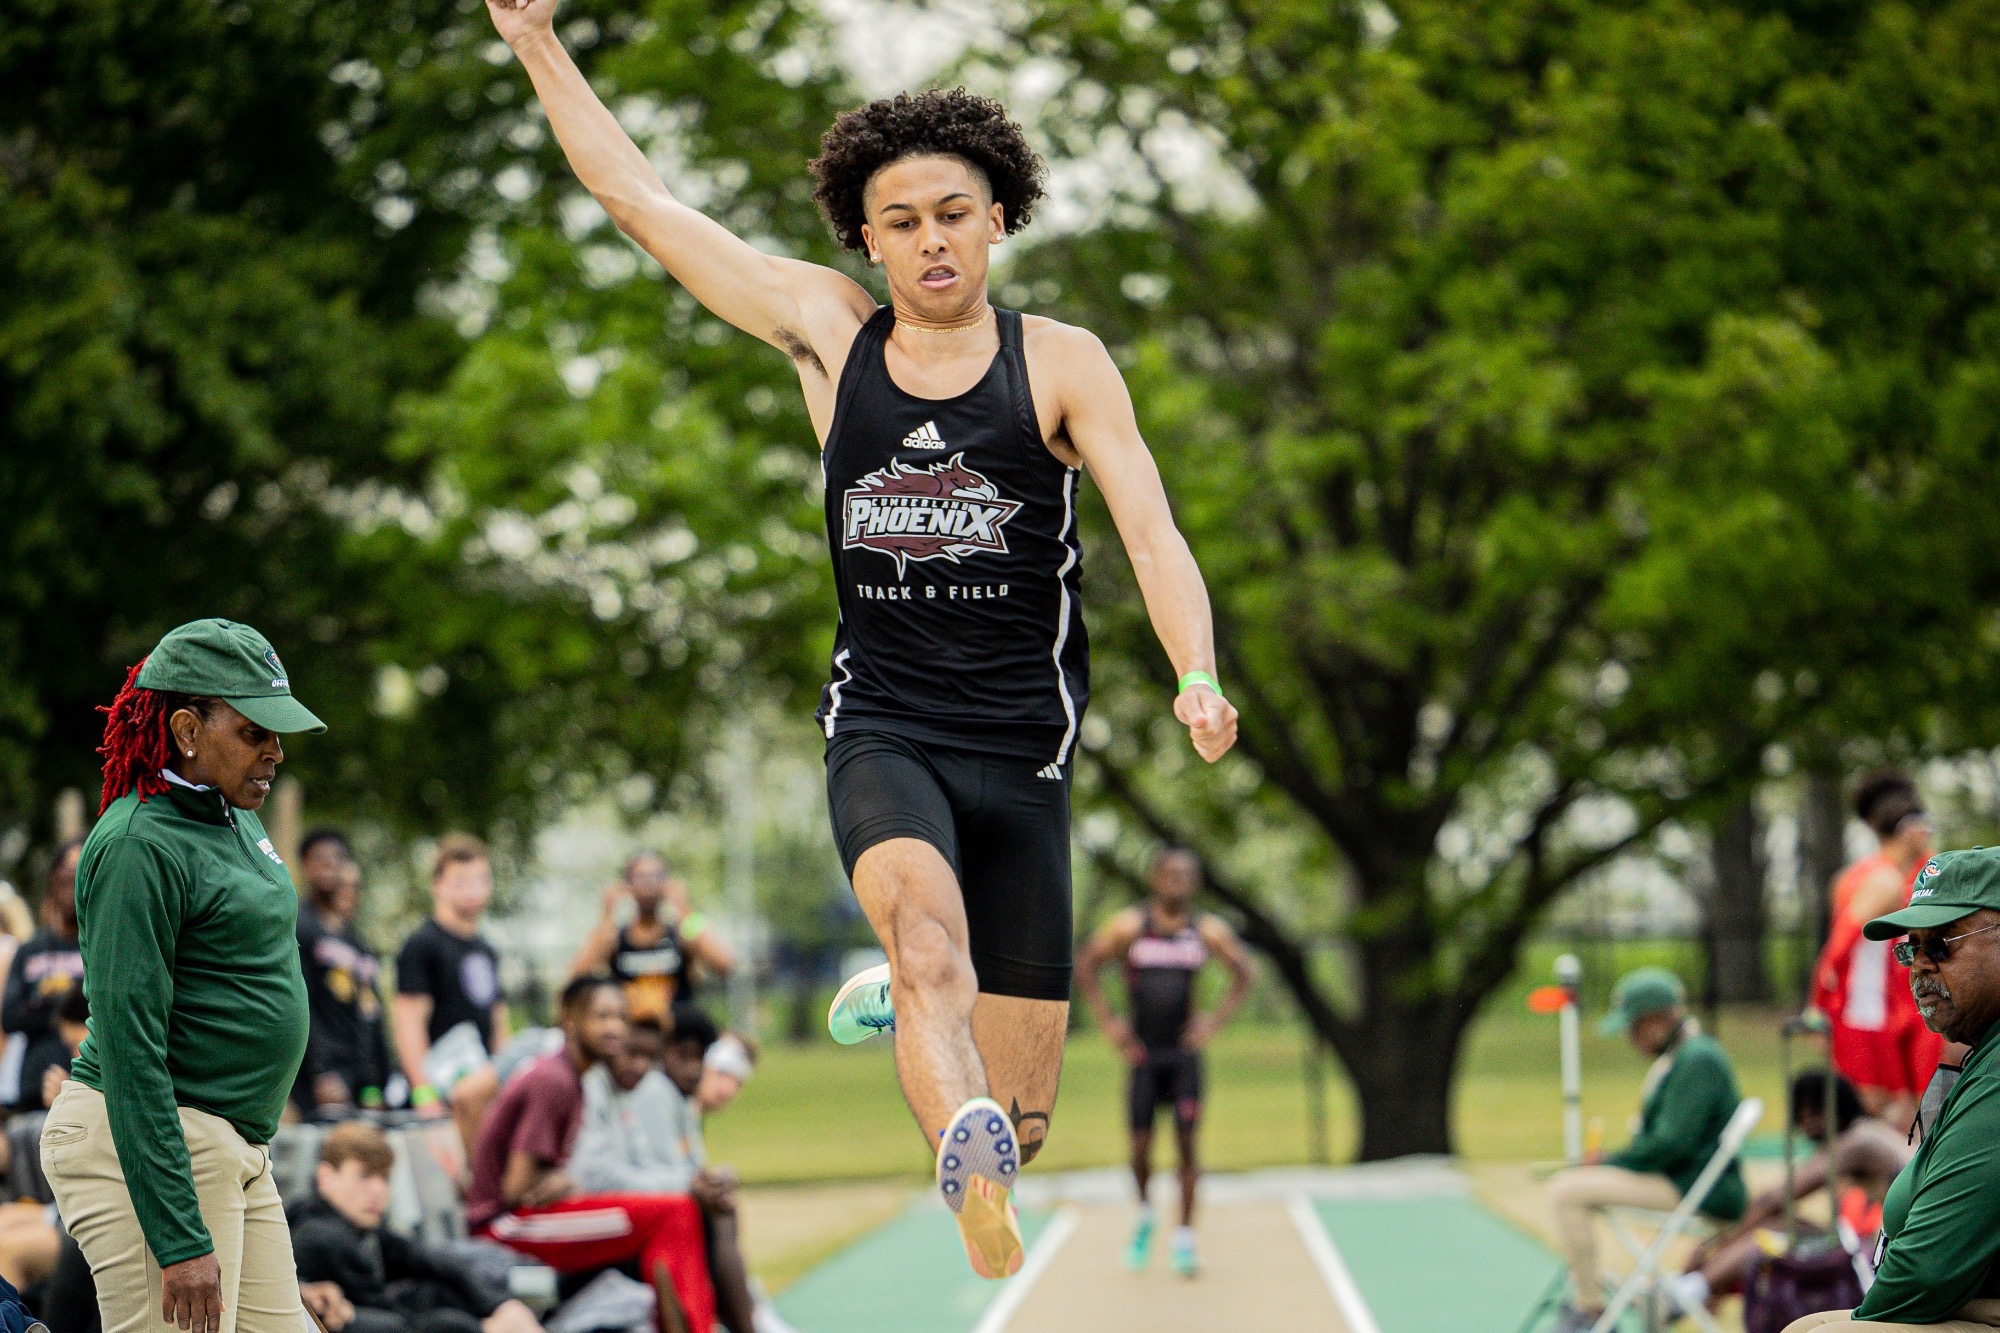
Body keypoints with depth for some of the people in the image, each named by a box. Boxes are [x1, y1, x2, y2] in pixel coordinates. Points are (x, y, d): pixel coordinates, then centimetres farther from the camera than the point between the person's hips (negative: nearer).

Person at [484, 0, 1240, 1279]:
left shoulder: (1062, 363, -1)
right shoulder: (831, 331, 5)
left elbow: (1151, 529, -11)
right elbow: (640, 199, 8)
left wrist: (1197, 678, -29)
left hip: (1023, 750, 0)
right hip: (882, 731, 0)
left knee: (1021, 1115, 3)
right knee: (927, 928, -35)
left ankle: (905, 1004, 37)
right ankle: (980, 1197, -56)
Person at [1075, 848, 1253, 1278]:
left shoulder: (1208, 931, -1)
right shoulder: (1128, 927, -5)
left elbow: (1243, 974, 11)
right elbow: (1086, 967, 5)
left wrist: (1216, 1019, 1)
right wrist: (1107, 1020, -1)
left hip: (1184, 1050, 0)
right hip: (1143, 1051, 0)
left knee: (1186, 1142, -6)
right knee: (1140, 1143, -1)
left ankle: (1184, 1239, 1)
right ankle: (1144, 1215, 28)